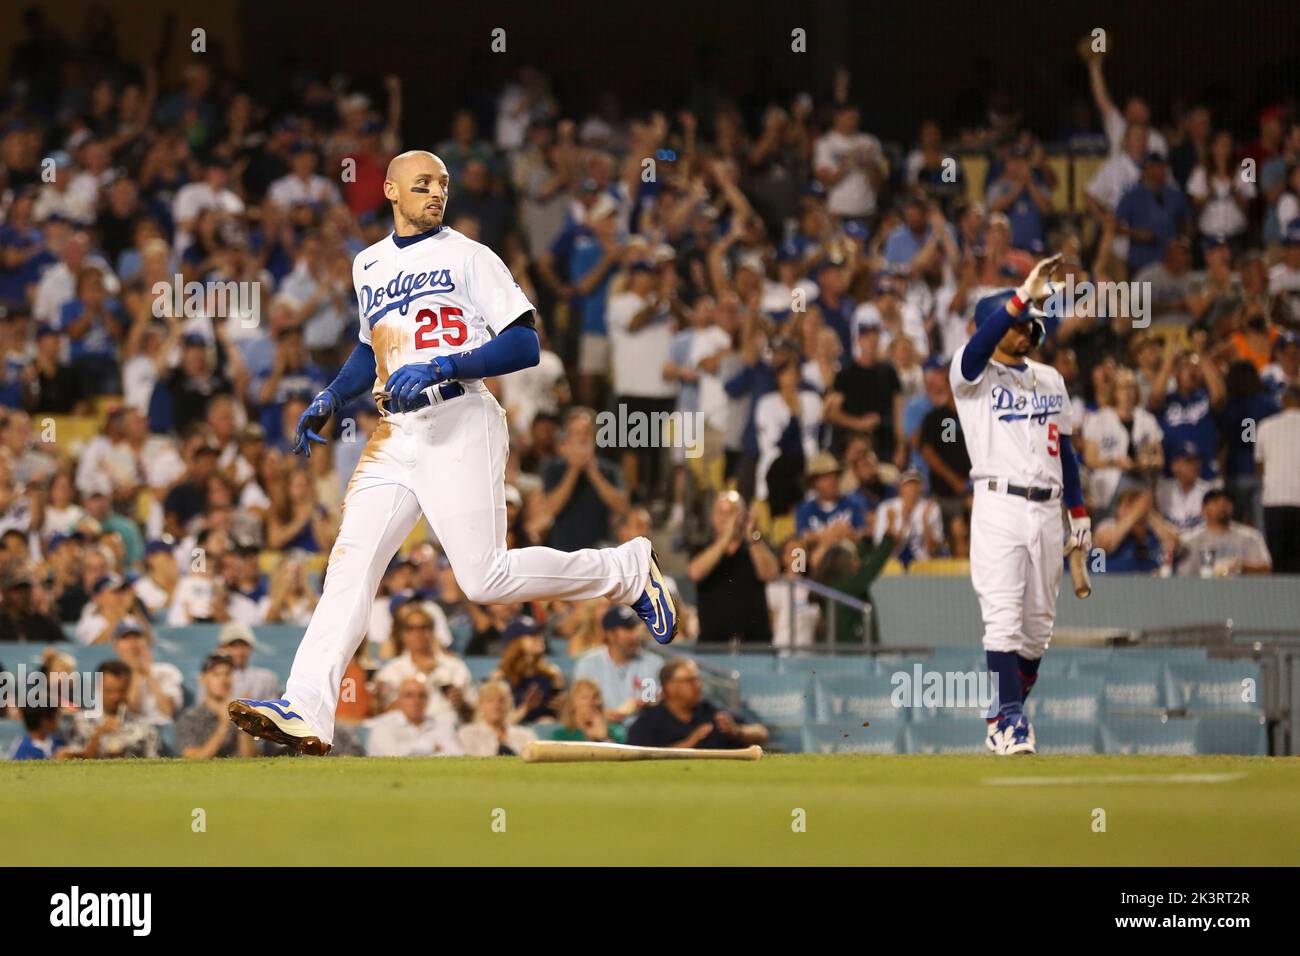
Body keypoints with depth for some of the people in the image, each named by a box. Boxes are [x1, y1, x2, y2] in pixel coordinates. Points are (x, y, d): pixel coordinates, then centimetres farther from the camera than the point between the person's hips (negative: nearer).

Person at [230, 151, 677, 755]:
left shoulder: (468, 257, 0)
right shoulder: (367, 266, 19)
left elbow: (525, 345, -7)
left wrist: (440, 368, -18)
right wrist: (330, 400, 18)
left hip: (460, 426, -6)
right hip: (395, 435, 6)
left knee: (486, 581, -11)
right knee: (350, 562, -9)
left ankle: (627, 570, 10)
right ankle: (306, 710, -17)